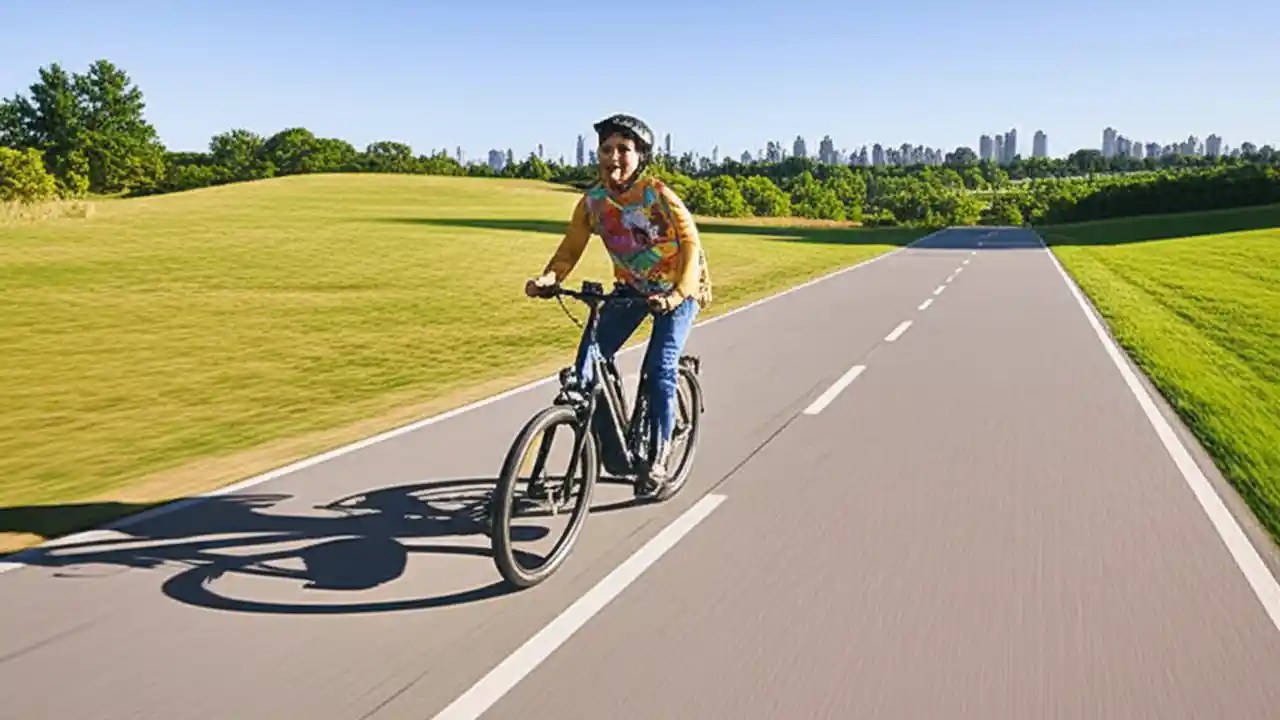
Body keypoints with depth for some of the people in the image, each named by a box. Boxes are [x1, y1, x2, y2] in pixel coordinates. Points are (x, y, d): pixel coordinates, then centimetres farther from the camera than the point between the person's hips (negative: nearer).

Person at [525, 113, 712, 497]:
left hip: (676, 288, -4)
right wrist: (548, 278, -33)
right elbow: (570, 248, -12)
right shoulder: (592, 199, -12)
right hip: (631, 287, 5)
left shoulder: (659, 194, -24)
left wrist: (677, 294, -43)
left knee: (659, 369, -15)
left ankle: (659, 457, 3)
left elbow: (691, 245, -27)